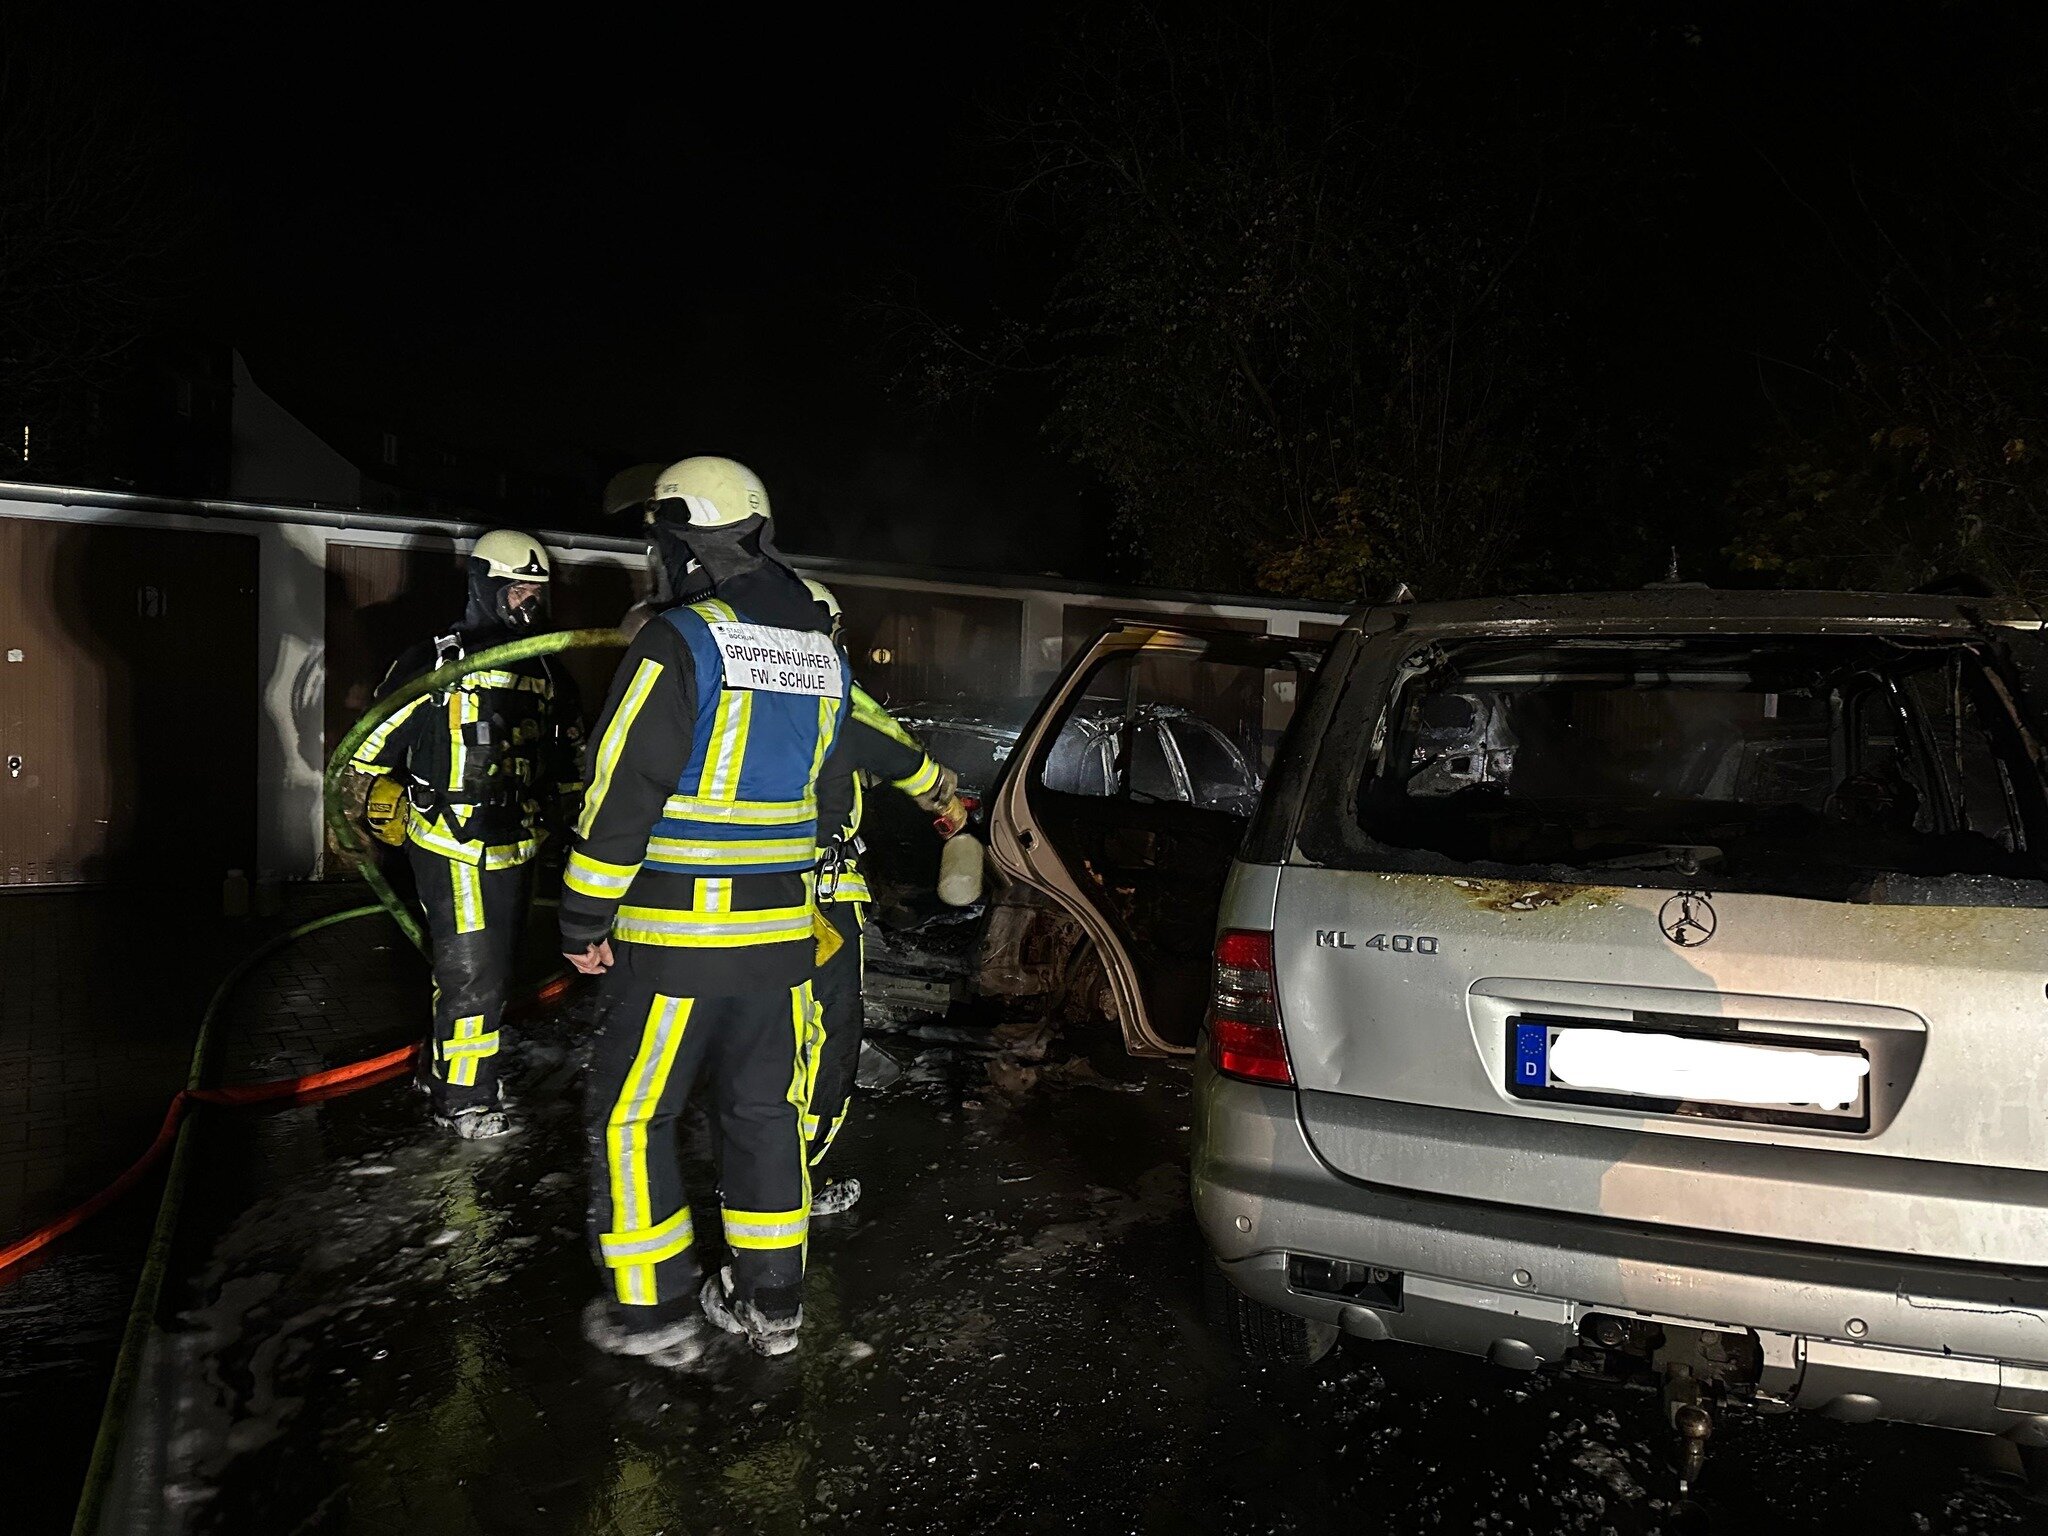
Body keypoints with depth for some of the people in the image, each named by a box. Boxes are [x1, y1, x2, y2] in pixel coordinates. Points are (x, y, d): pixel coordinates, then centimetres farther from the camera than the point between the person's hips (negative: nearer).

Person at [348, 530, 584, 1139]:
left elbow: (571, 750, 24)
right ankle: (463, 1099, 9)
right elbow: (372, 748, -5)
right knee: (471, 971, -6)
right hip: (452, 847, -7)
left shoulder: (548, 674, 11)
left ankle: (444, 1067, 34)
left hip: (516, 848, 7)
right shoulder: (437, 662, -9)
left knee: (492, 967, 16)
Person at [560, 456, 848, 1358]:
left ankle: (652, 1305, 18)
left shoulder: (679, 641, -15)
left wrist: (585, 919, -8)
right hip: (781, 930, 7)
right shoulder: (824, 653, 7)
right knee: (764, 1112, 15)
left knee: (631, 1117, 9)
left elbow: (621, 793, -16)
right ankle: (771, 1301, 25)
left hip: (674, 938, -6)